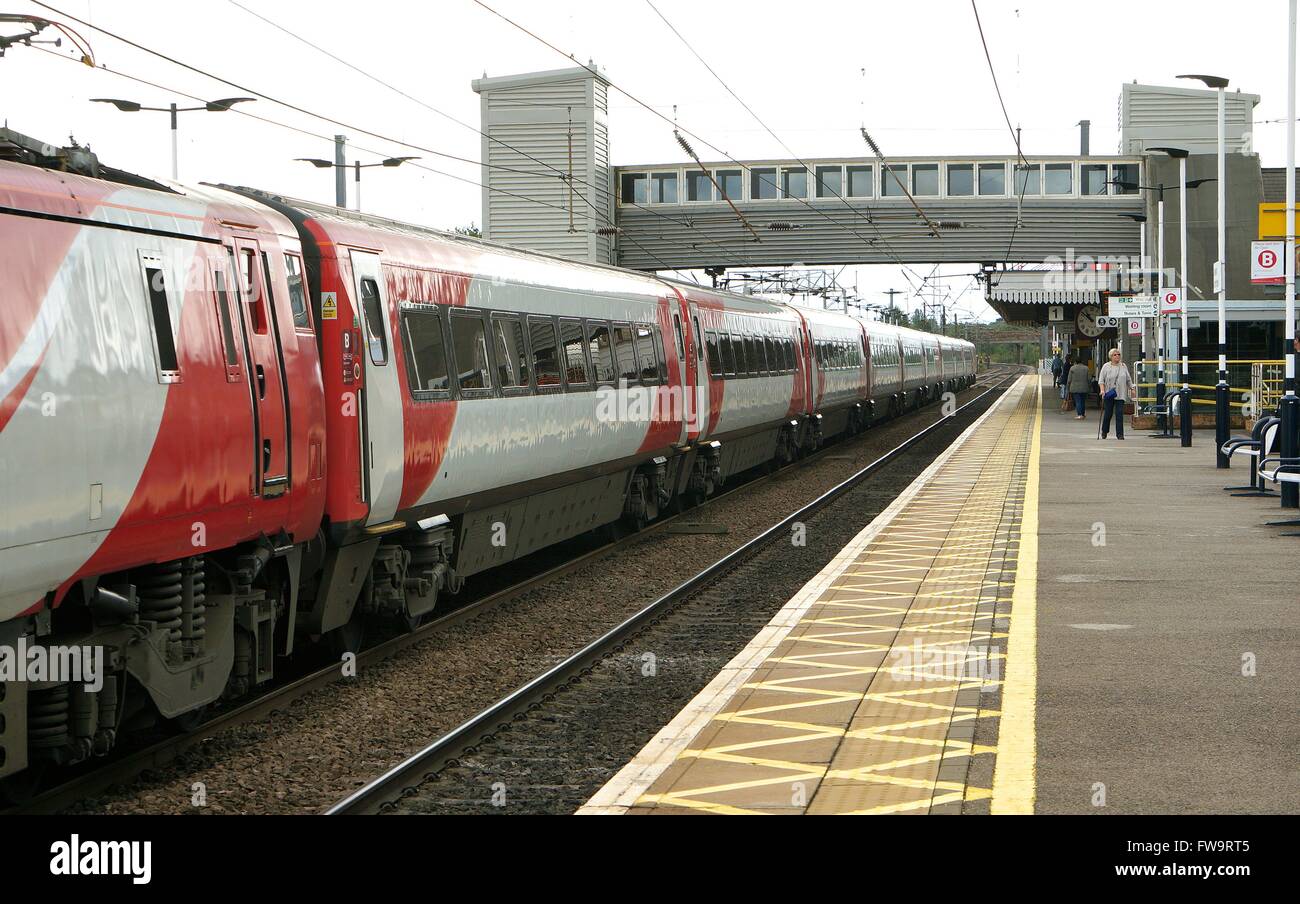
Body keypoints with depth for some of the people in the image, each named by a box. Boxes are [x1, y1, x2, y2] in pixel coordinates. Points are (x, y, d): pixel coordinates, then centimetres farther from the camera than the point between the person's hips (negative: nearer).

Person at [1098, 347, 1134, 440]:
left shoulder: (1123, 366, 10)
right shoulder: (1106, 366, 1)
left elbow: (1128, 380, 17)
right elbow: (1101, 380, -2)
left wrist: (1132, 389, 15)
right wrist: (1102, 390, -14)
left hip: (1120, 394, 2)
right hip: (1108, 394, -2)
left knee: (1119, 414, -6)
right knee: (1107, 414, 4)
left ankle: (1119, 434, -4)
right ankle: (1104, 431, 24)